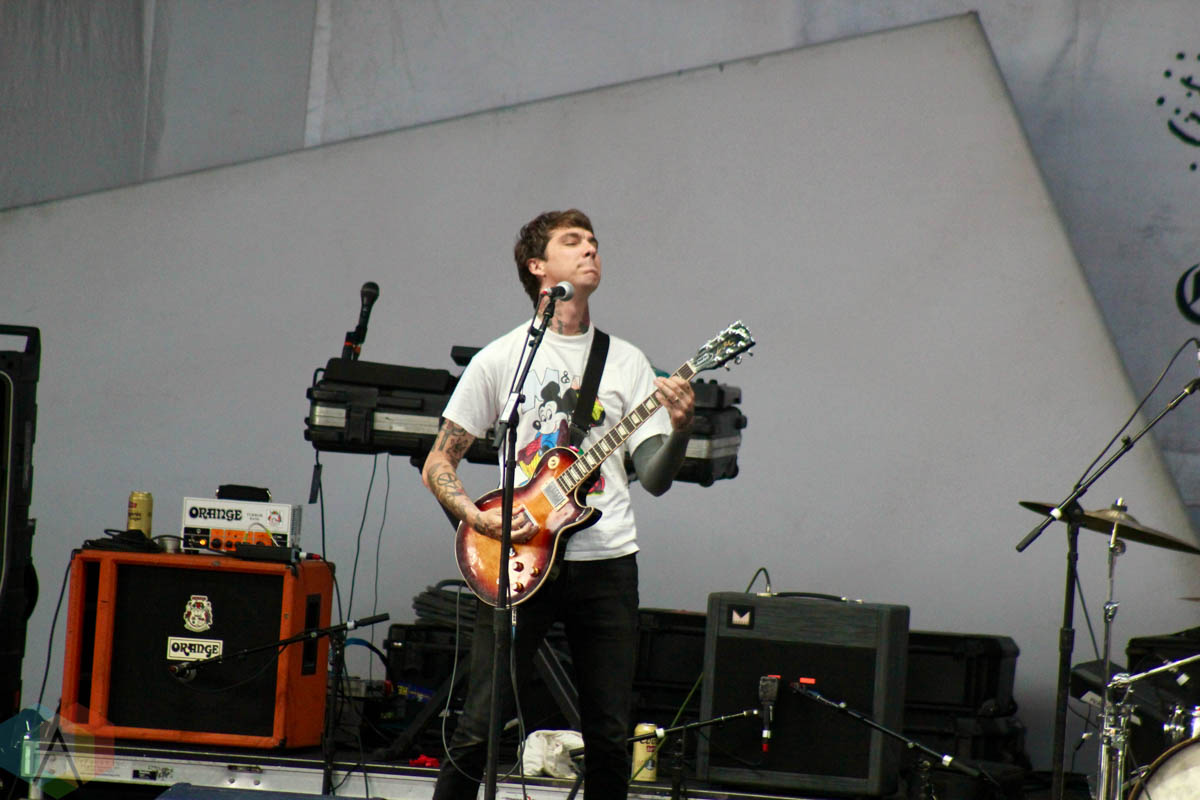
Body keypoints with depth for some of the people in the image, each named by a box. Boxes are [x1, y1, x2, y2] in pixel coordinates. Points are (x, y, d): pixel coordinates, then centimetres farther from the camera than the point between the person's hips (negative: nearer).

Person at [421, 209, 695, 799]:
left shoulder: (626, 362, 12)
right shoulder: (501, 359, 5)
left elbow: (655, 478, 4)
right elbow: (437, 464, 7)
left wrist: (678, 429, -16)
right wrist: (476, 517, -11)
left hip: (606, 561, 2)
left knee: (610, 738, 2)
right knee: (480, 727, -8)